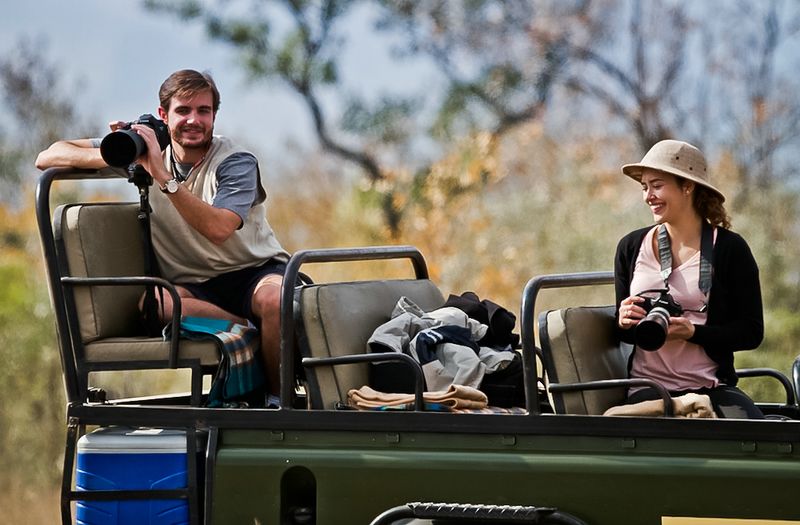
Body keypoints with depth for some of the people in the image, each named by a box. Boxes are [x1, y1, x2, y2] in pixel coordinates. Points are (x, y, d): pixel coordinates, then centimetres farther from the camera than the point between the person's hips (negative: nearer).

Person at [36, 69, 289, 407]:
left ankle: (276, 396, -15)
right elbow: (48, 158, -2)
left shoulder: (236, 162, -7)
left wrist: (162, 176, -31)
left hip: (255, 270, -2)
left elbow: (218, 229, -27)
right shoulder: (144, 147, 3)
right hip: (193, 286, 2)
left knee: (274, 298, -38)